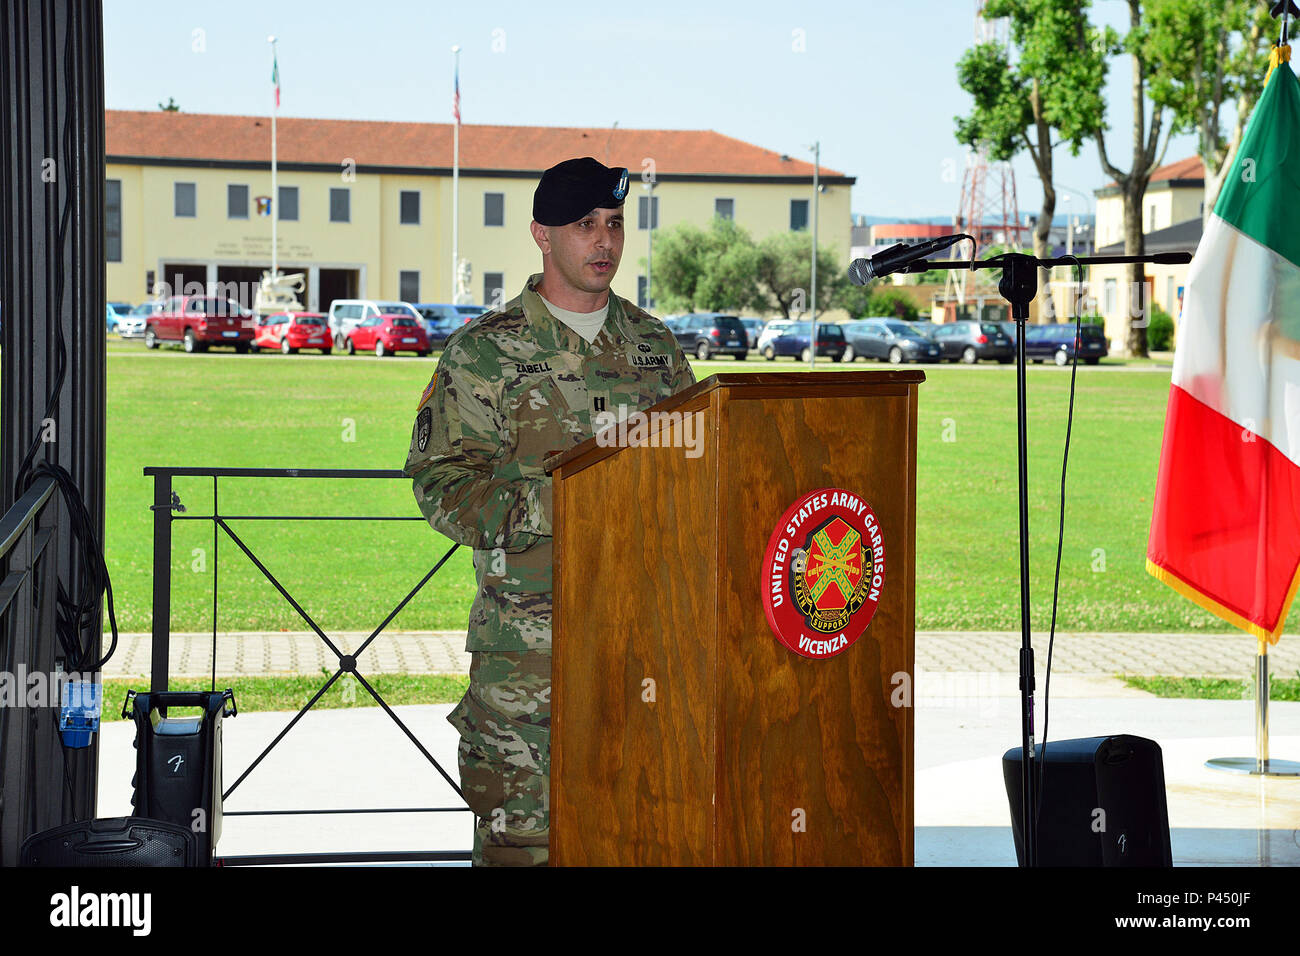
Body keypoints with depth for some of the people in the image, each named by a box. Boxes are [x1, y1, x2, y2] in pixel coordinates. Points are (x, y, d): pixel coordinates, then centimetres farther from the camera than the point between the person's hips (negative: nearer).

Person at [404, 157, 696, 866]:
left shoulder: (653, 344, 14)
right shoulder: (485, 352, -1)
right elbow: (441, 484, -8)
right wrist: (552, 503, -19)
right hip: (527, 640, -4)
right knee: (520, 829, -3)